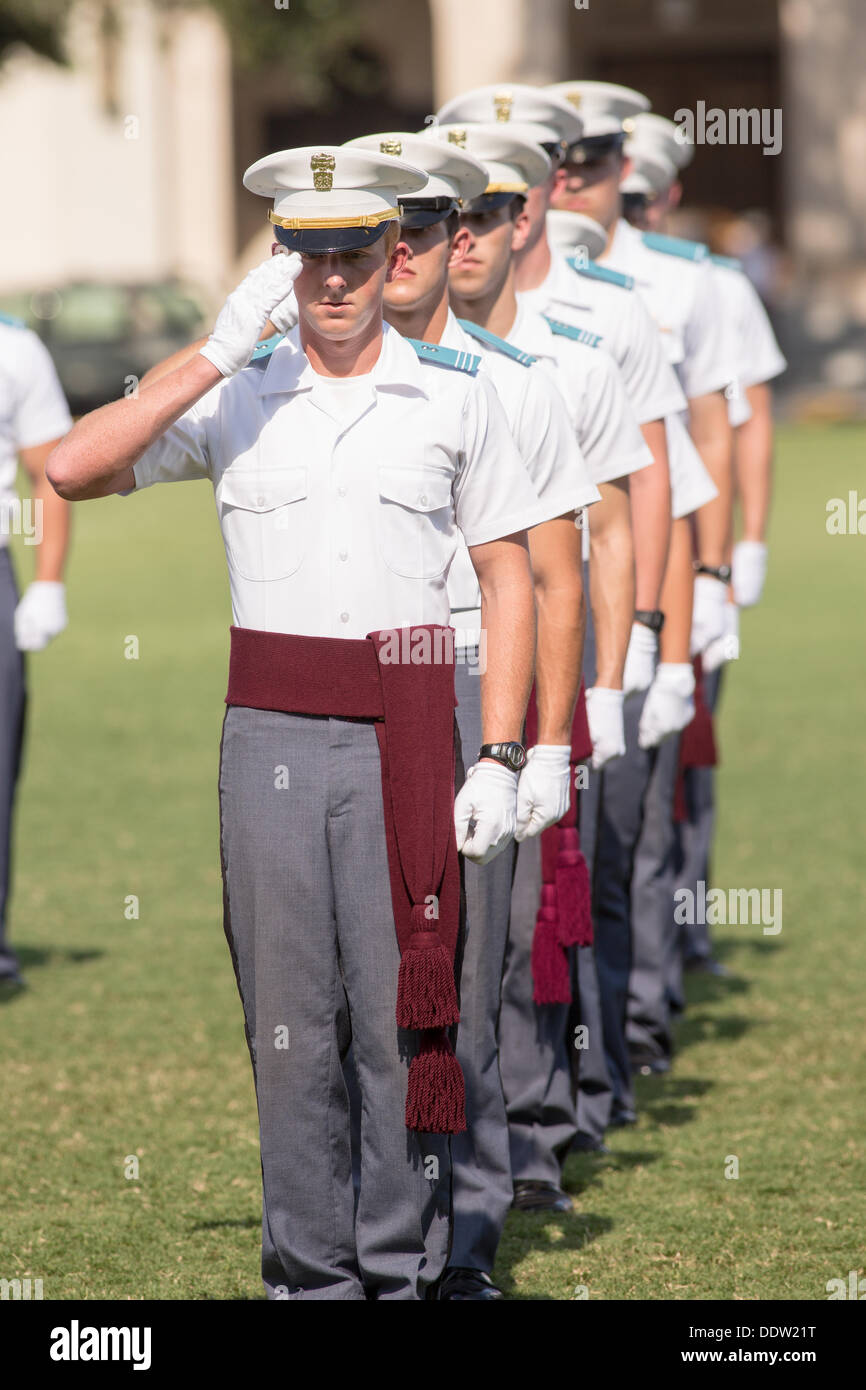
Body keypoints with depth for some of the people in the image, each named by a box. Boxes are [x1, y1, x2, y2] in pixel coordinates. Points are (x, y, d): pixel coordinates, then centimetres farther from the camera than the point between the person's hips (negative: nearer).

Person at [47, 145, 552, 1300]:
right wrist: (215, 354, -13)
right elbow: (73, 471, -7)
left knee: (406, 1009, -2)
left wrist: (499, 760, -1)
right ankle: (310, 1270, 11)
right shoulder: (235, 400, 5)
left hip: (406, 737, -1)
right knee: (289, 1020, 3)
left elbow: (508, 576, 7)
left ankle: (404, 1269, 7)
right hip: (271, 737, 1)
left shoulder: (455, 395, 5)